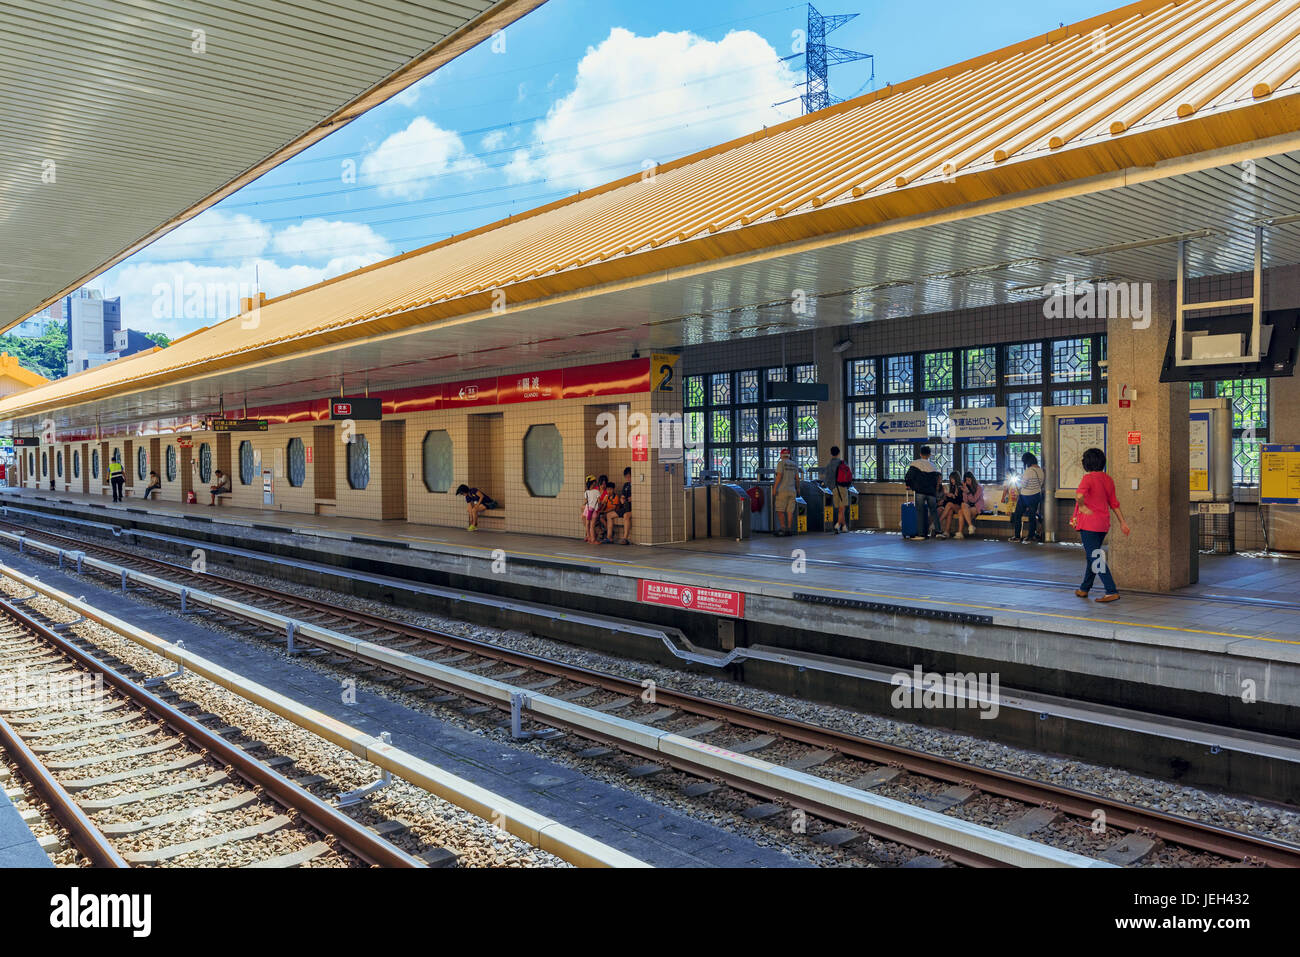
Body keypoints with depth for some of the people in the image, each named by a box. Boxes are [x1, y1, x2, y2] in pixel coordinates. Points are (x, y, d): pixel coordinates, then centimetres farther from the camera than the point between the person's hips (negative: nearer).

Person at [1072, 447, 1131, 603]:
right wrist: (1122, 522, 18)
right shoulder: (1108, 479, 8)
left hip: (1089, 524, -8)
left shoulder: (1088, 478, -14)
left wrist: (1082, 507, -14)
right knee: (1092, 555, 19)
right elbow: (1114, 503, 14)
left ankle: (1112, 591, -12)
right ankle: (1084, 589, 30)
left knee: (1096, 559, -5)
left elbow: (1079, 495, -32)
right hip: (1104, 524, 8)